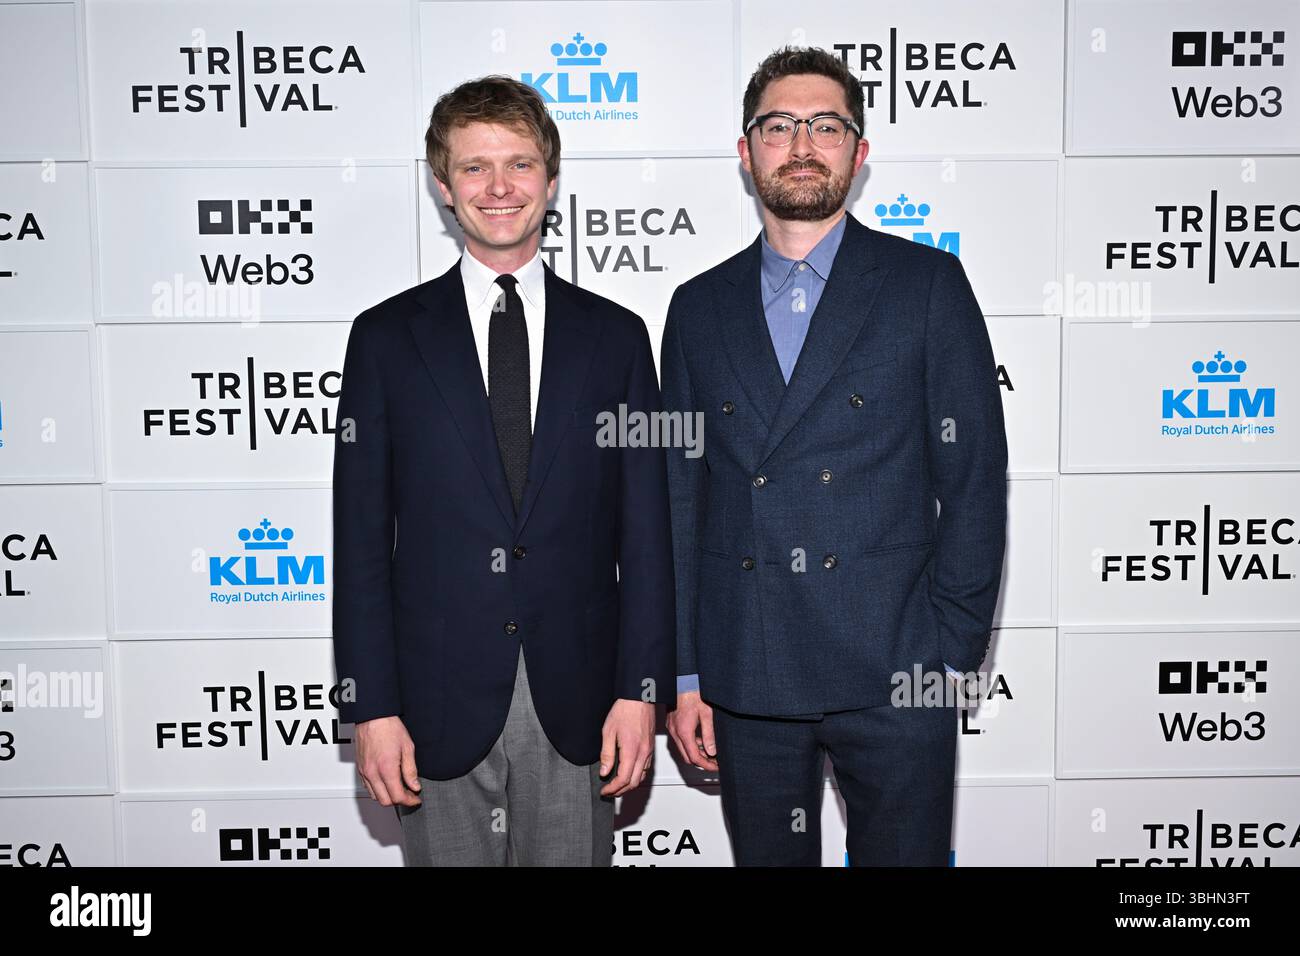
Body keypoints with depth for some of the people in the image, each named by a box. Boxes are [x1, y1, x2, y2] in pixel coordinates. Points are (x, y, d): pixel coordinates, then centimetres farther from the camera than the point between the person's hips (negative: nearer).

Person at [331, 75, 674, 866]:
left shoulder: (615, 335, 5)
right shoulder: (387, 337, 2)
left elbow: (645, 532, 3)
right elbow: (362, 537, 0)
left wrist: (640, 690, -3)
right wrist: (371, 707, -5)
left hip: (576, 706, 1)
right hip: (439, 704, 0)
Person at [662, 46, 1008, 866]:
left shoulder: (928, 284, 1)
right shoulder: (700, 306, 9)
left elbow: (974, 480, -2)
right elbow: (681, 500, 8)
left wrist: (952, 653, -7)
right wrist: (683, 673, 5)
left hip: (895, 674, -2)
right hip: (745, 680, 3)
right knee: (768, 856, 14)